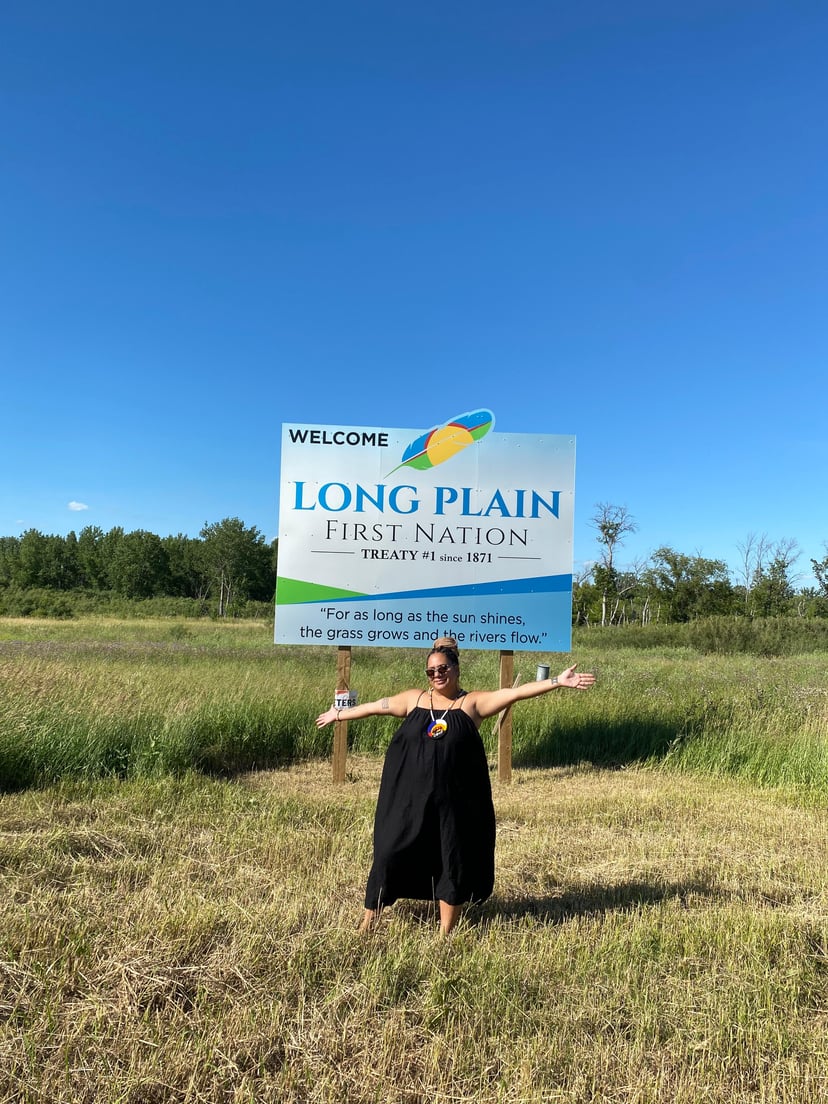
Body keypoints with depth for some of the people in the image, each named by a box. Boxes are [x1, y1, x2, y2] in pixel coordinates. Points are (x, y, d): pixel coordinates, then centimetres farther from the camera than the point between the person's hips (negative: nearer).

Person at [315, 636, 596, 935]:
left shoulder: (473, 702, -2)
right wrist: (338, 714, 27)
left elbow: (516, 693, -11)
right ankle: (369, 920, 25)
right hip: (408, 798, 2)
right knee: (389, 854, 6)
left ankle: (445, 933, 27)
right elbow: (374, 707, 17)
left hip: (454, 802, -1)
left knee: (452, 862, 9)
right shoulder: (413, 699, 6)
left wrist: (557, 682, -19)